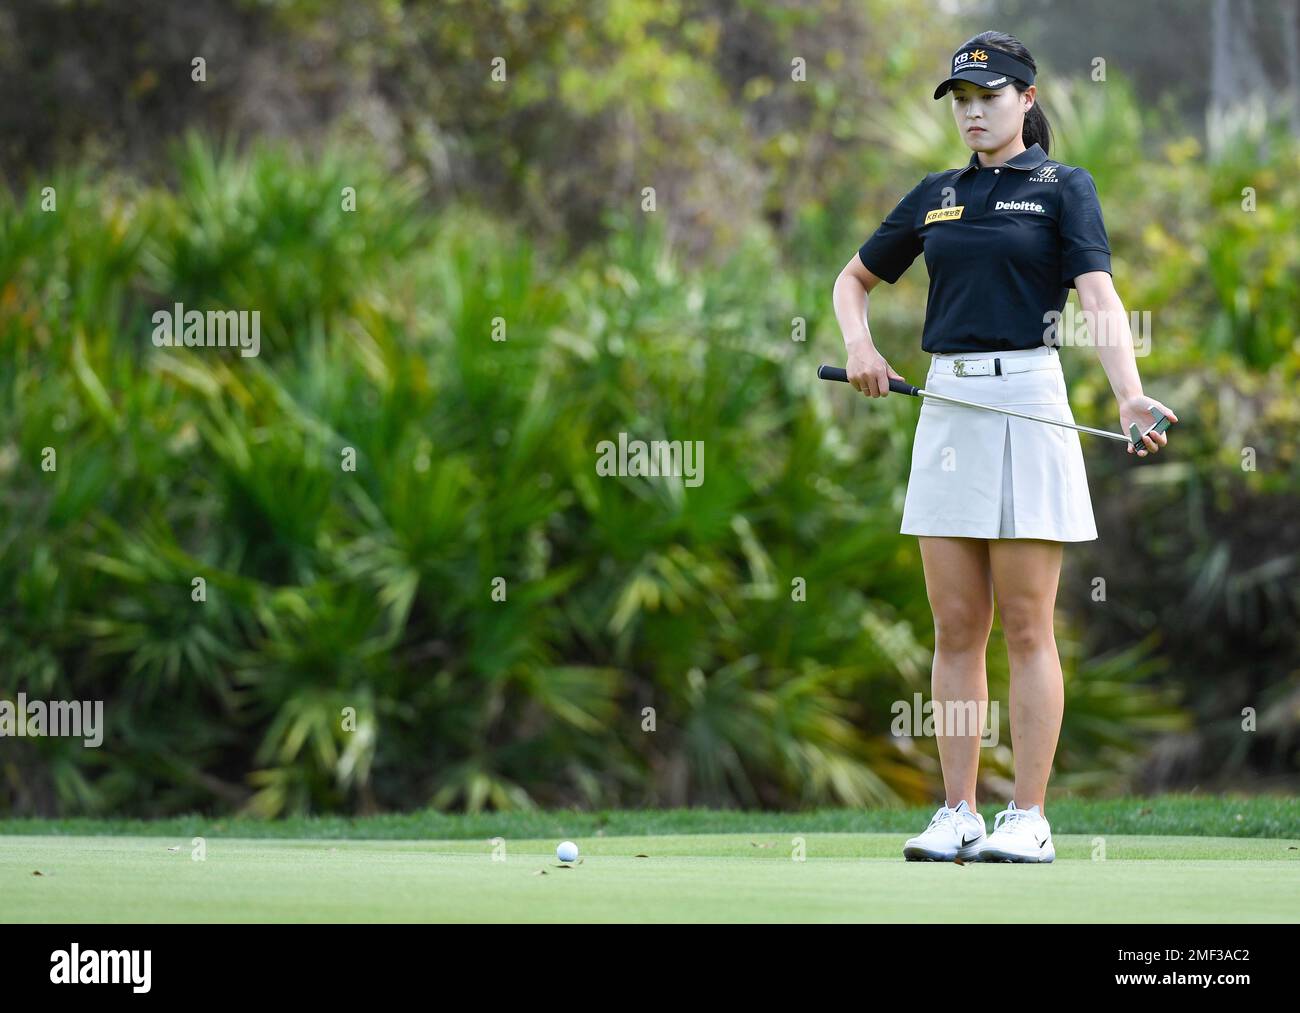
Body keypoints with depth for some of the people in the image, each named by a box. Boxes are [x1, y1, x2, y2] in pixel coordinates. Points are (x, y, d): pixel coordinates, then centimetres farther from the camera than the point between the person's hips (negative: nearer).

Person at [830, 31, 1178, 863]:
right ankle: (958, 814, 8)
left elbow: (1099, 296, -14)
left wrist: (1128, 393, -30)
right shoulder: (936, 197, 14)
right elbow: (857, 278, 26)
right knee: (956, 629, 4)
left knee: (1026, 628, -4)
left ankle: (1029, 819, -2)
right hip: (946, 405, 5)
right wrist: (859, 342, 5)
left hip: (1026, 400, -5)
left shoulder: (1063, 187, 0)